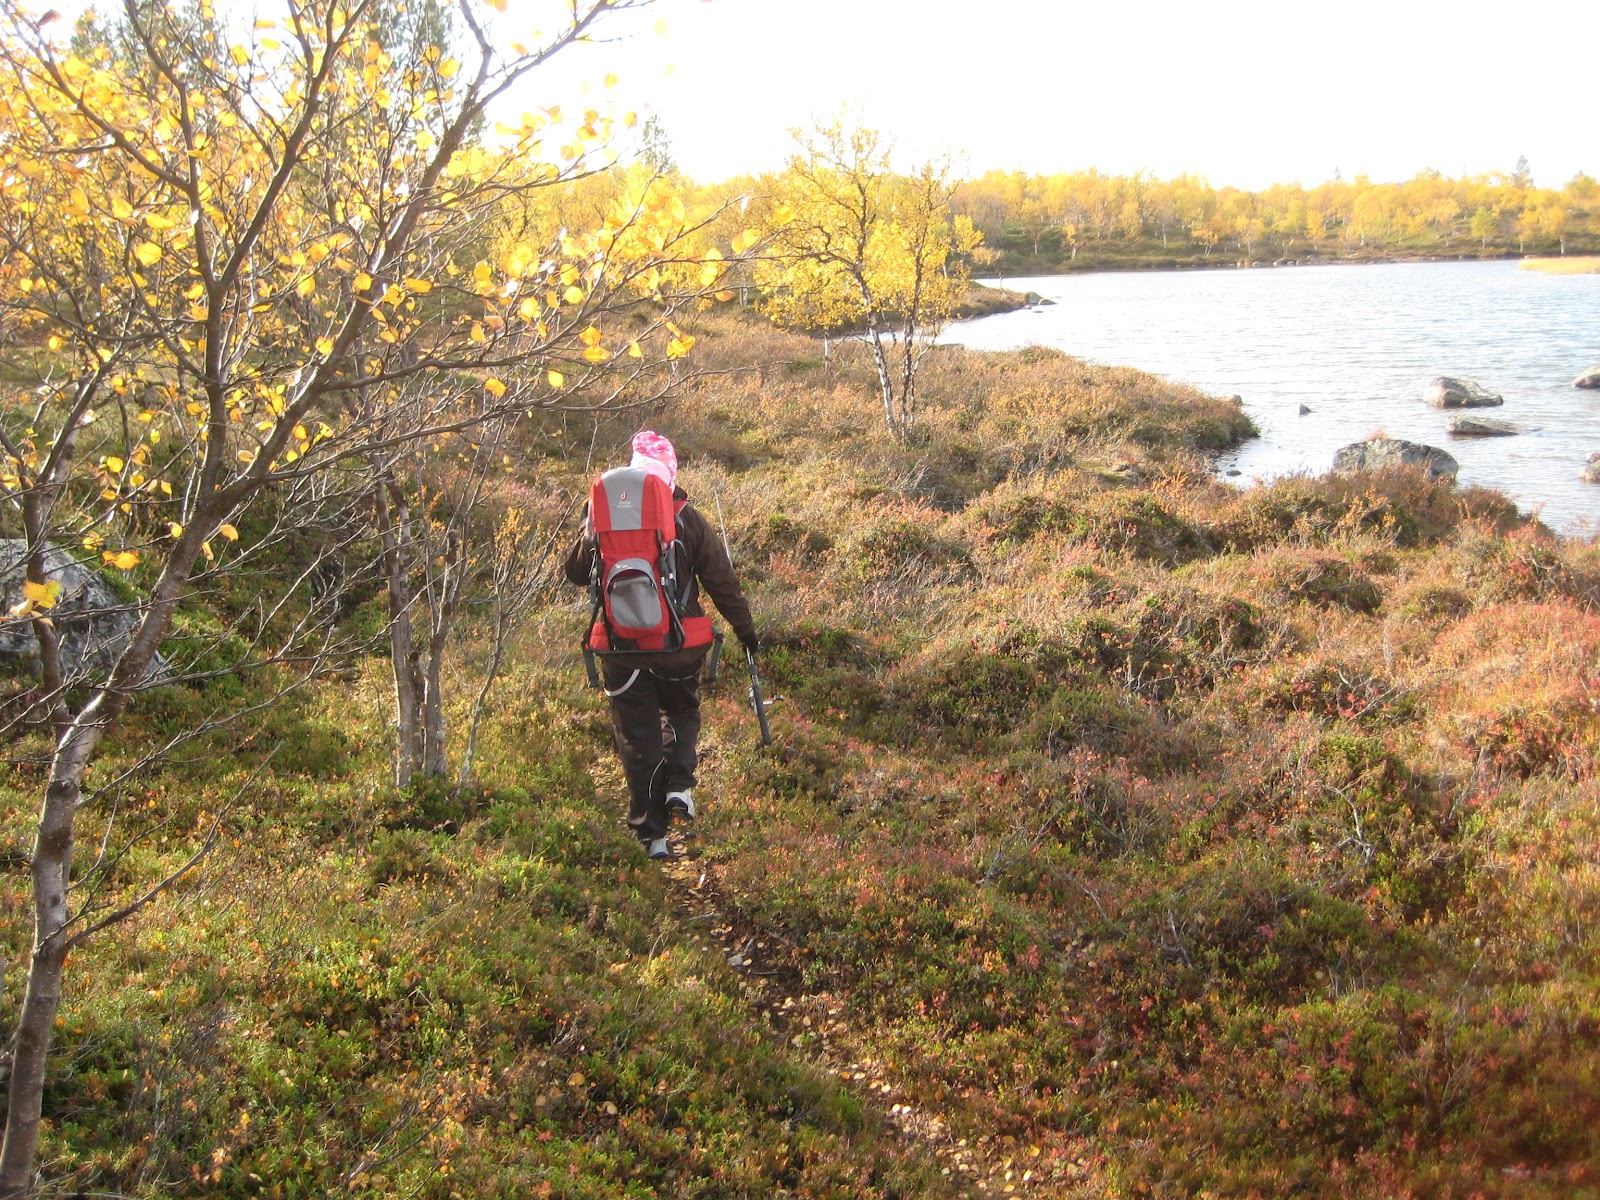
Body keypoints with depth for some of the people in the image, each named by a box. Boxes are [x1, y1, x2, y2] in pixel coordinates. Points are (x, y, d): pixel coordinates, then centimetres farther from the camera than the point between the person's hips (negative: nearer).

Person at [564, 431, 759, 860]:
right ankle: (679, 783, 3)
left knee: (637, 736, 8)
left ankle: (651, 832, 8)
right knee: (682, 712, 26)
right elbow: (722, 581, -1)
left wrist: (587, 527, 21)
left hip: (622, 648, 0)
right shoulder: (688, 520, -6)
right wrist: (744, 628, 11)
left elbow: (576, 573, 8)